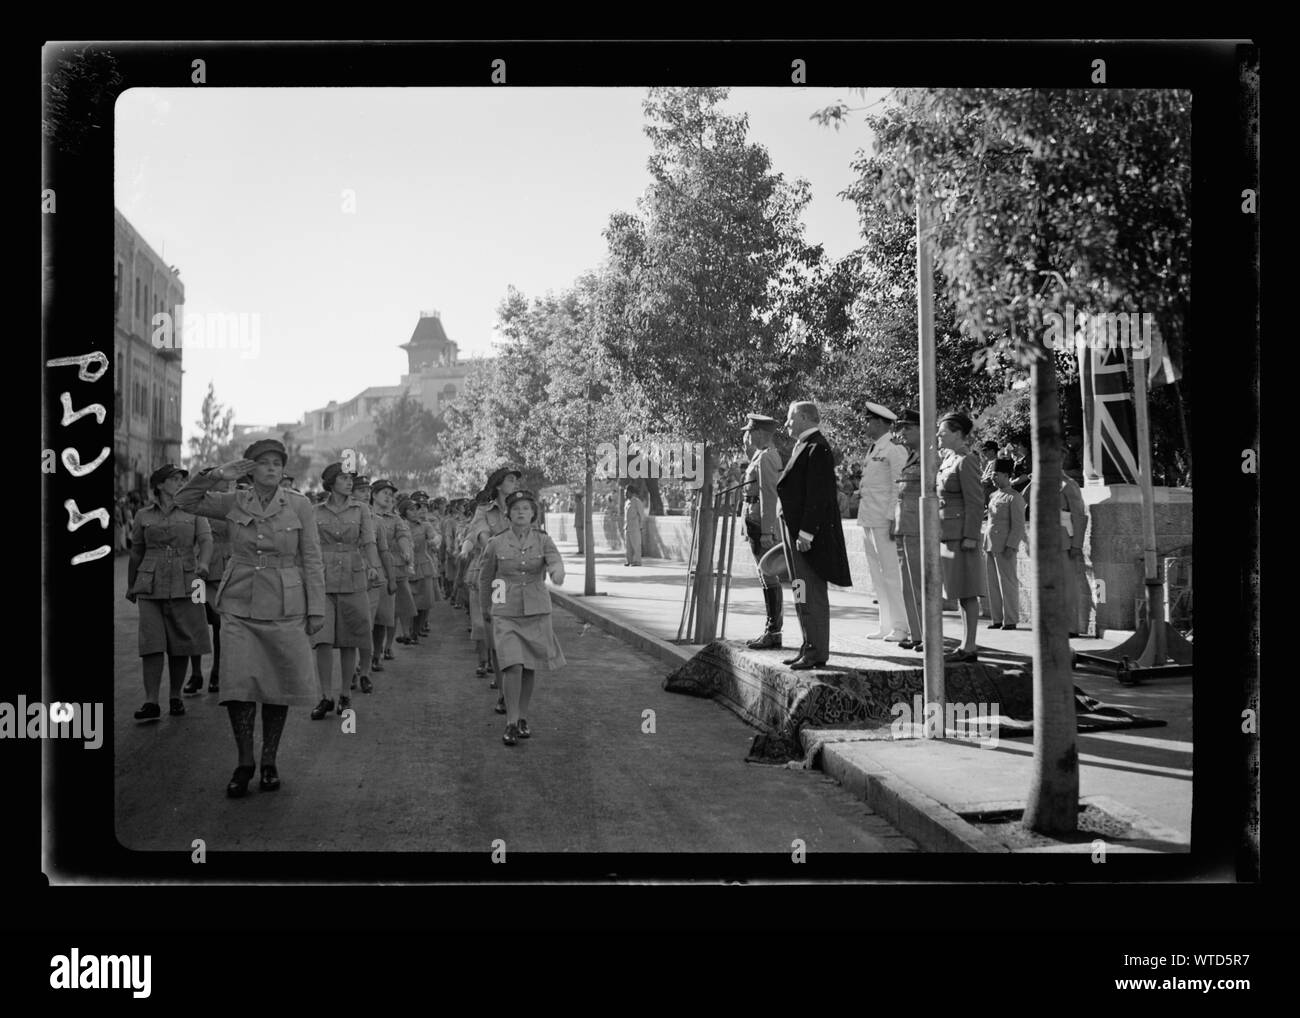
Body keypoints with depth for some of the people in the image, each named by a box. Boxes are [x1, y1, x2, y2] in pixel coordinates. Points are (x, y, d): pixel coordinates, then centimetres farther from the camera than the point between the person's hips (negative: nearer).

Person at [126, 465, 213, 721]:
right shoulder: (143, 516, 7)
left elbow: (206, 540, -8)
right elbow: (136, 553, 16)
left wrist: (203, 564, -28)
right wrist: (130, 586, 24)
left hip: (184, 585, 0)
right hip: (151, 587, 0)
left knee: (181, 645, 2)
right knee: (151, 643, -9)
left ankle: (175, 697, 16)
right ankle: (151, 703, -10)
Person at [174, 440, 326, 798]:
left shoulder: (299, 506, -2)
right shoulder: (234, 503, 3)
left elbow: (311, 560, 0)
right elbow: (185, 500, 5)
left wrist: (316, 609, -2)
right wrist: (216, 475, -8)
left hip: (284, 607, -1)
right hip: (239, 606, 1)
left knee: (279, 686, 4)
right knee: (239, 683, -7)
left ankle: (269, 761, 19)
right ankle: (244, 762, 7)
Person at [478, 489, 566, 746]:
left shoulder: (543, 540, -3)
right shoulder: (496, 543, -4)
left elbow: (555, 562, -22)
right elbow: (485, 576, 12)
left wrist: (557, 572, -46)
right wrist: (484, 606, 23)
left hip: (537, 611, 2)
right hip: (506, 614, -2)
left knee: (530, 668, 10)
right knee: (513, 667, -15)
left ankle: (523, 718, 28)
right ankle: (511, 724, -5)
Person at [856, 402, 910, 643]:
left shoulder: (895, 450, -9)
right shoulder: (872, 450, 18)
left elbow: (898, 487, -14)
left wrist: (893, 518, -19)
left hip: (885, 520, -9)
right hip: (868, 519, 9)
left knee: (891, 573, -7)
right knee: (876, 575, 11)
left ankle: (901, 627, -3)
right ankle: (886, 625, 17)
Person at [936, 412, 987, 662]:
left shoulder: (966, 461, -12)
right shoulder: (946, 458, 15)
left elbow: (975, 501, -16)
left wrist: (970, 536, -19)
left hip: (962, 533, -9)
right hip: (947, 535, 9)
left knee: (966, 592, -5)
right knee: (960, 593, 11)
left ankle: (969, 647, -2)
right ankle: (967, 645, 15)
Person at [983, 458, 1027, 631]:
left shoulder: (1015, 498, -8)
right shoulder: (994, 496, 16)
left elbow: (1018, 525, -12)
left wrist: (1011, 547, -18)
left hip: (1005, 547, -8)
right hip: (990, 546, 8)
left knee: (1007, 583, -3)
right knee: (993, 584, 7)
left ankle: (1010, 620, 2)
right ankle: (997, 619, 12)